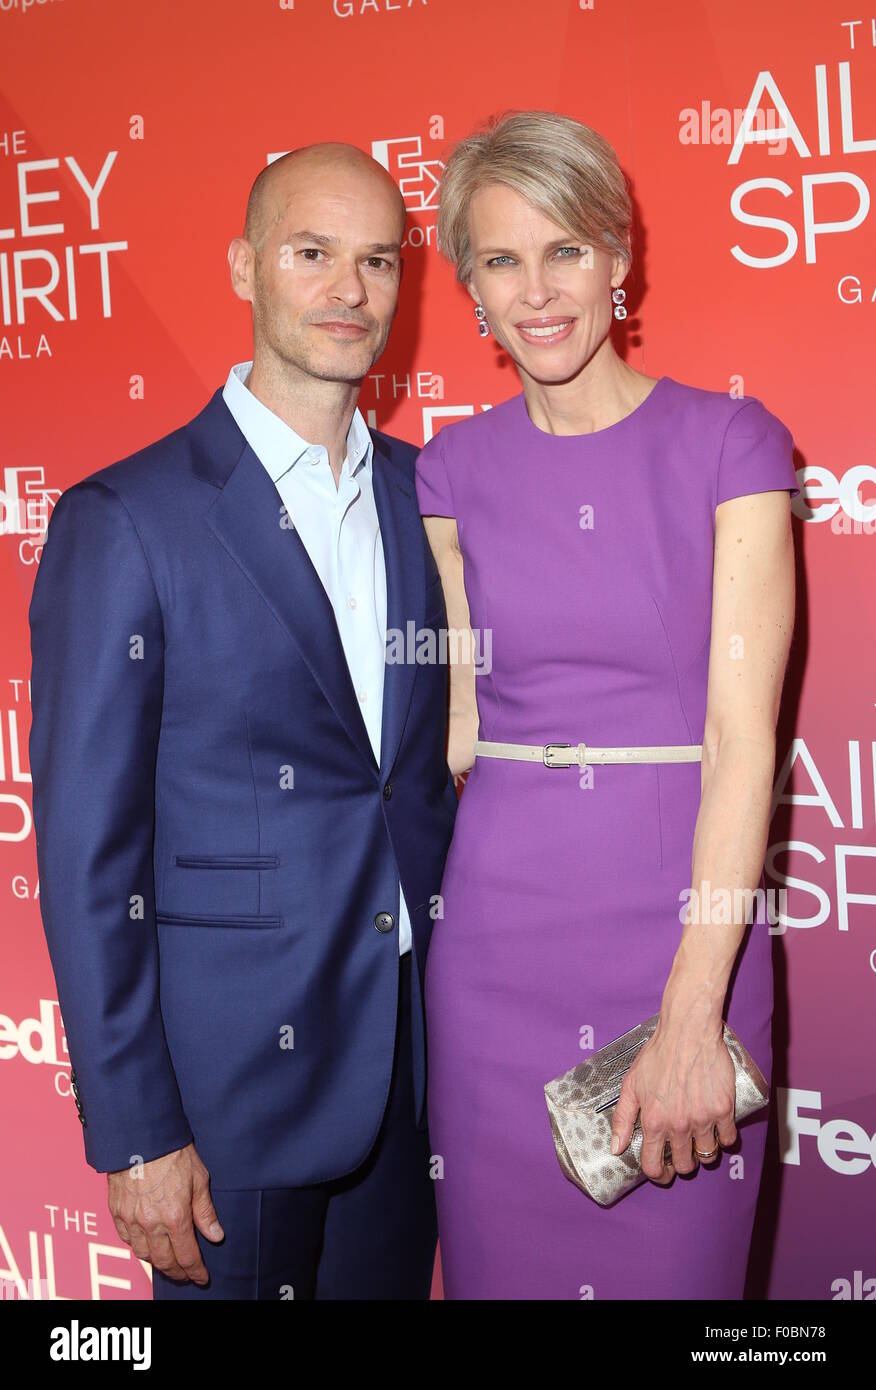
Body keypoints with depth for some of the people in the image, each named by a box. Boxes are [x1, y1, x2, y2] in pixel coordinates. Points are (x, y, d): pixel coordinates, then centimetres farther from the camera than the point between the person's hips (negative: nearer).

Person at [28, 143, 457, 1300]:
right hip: (233, 1074, -5)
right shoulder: (123, 522, -13)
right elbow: (87, 855, -13)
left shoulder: (420, 492, 4)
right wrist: (134, 1138, -12)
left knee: (396, 1279, 19)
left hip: (412, 1057, 5)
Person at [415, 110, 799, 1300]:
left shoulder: (731, 442, -5)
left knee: (674, 1256, 11)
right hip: (498, 935, 3)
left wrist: (692, 1013, -18)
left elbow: (743, 731, -12)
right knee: (502, 1253, 14)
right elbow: (459, 721, 10)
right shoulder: (457, 470, 5)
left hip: (685, 923, -2)